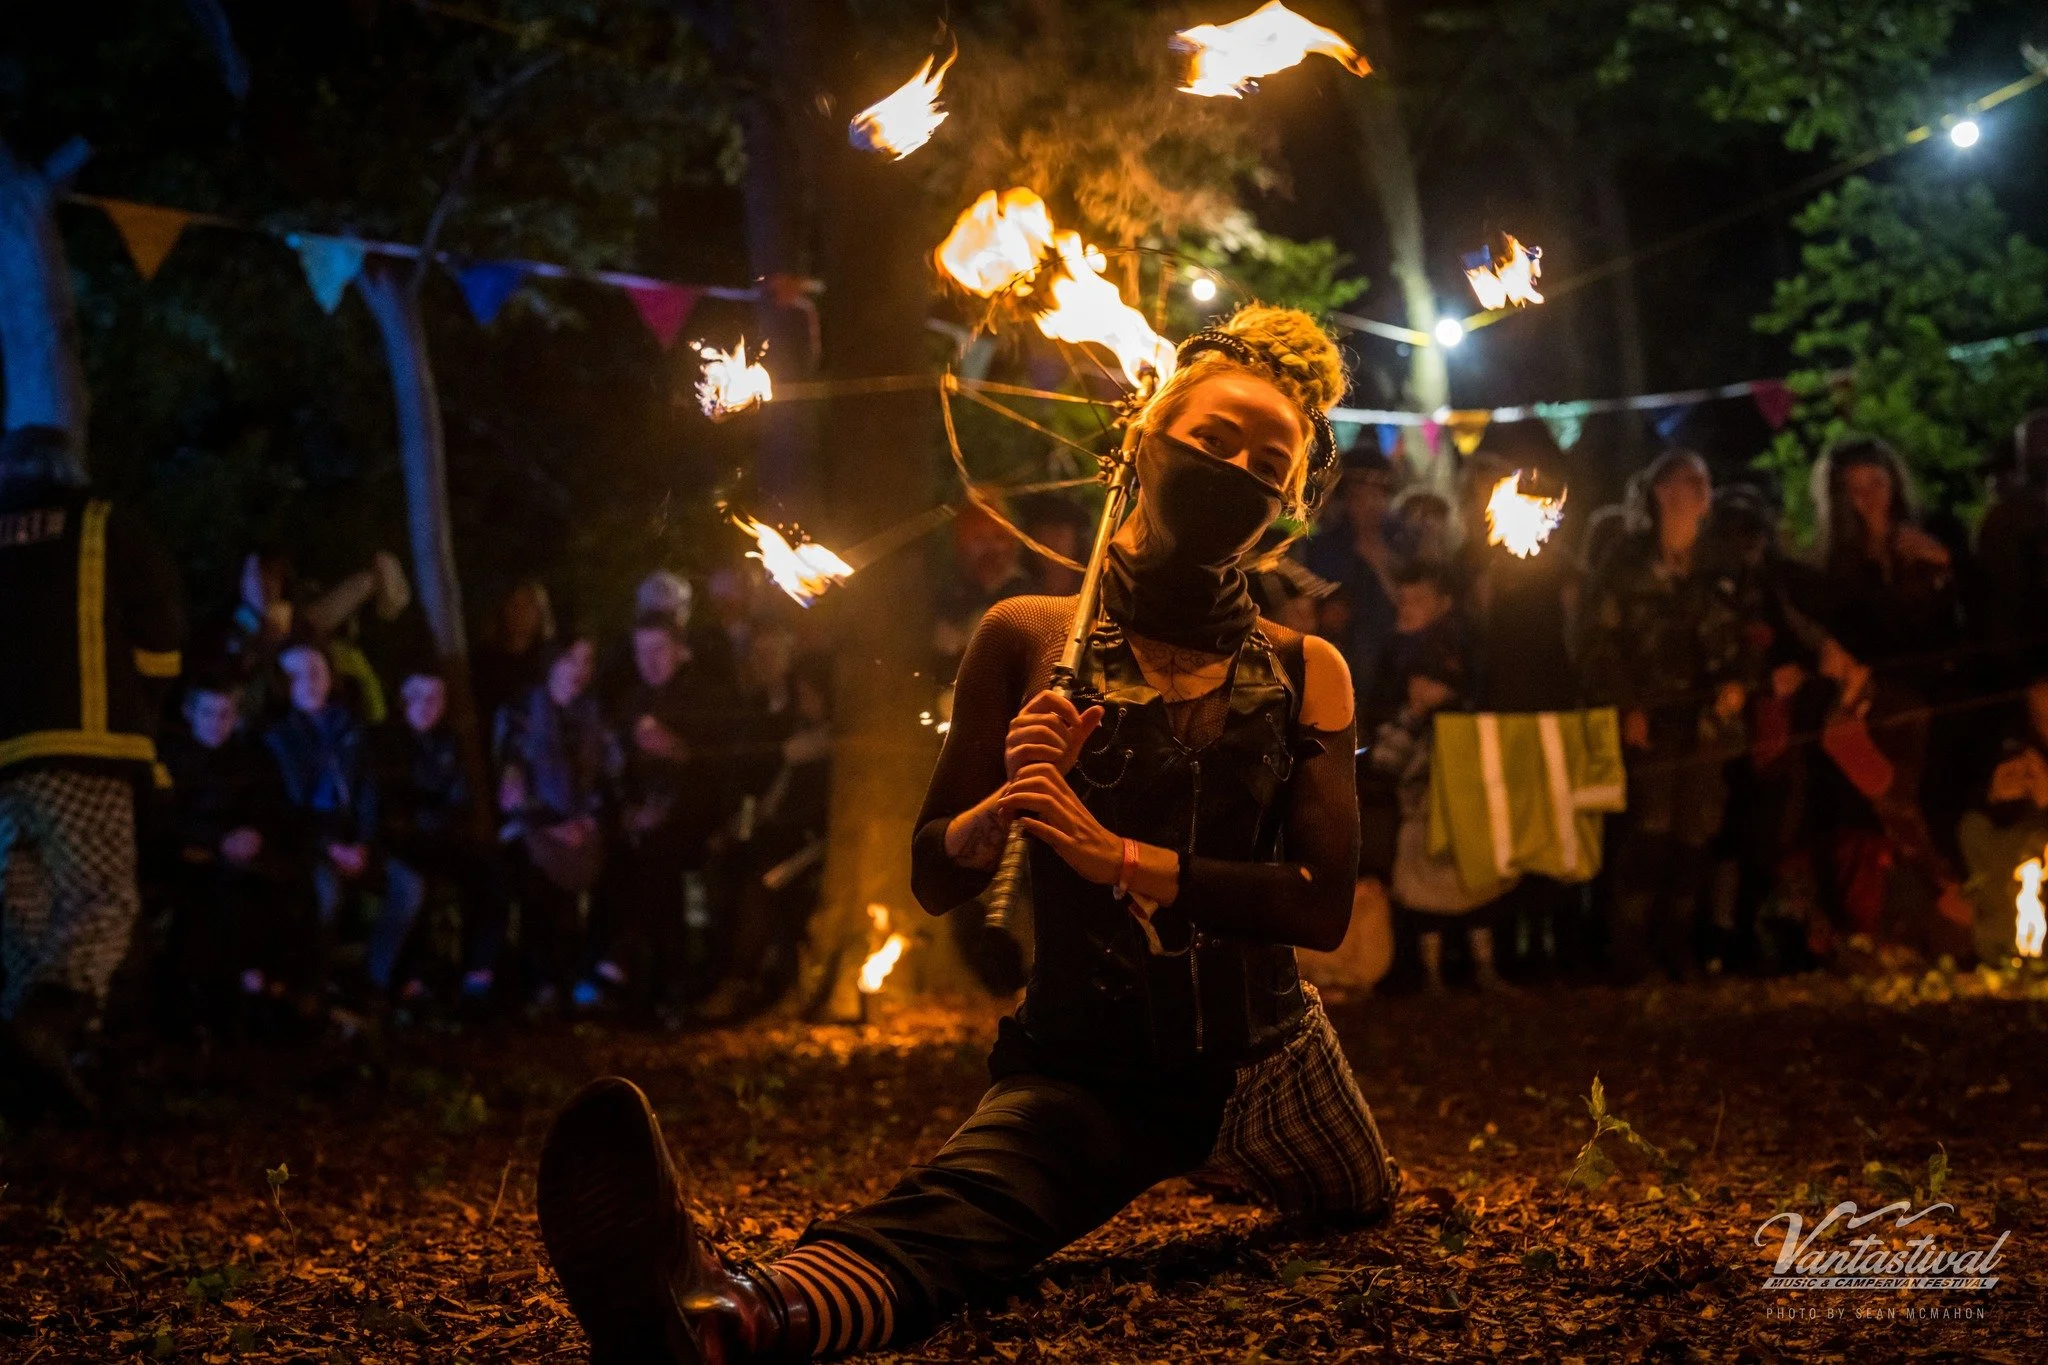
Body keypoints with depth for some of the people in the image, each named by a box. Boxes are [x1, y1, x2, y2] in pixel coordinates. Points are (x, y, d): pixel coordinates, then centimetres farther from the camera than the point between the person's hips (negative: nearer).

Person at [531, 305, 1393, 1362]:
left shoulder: (1304, 673, 2)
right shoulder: (1028, 639, 0)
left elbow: (1325, 907, -9)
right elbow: (934, 878, -1)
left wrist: (1123, 860, -20)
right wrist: (1005, 803, -23)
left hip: (1260, 1062, 4)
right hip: (1079, 1066, -3)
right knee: (939, 1221, -34)